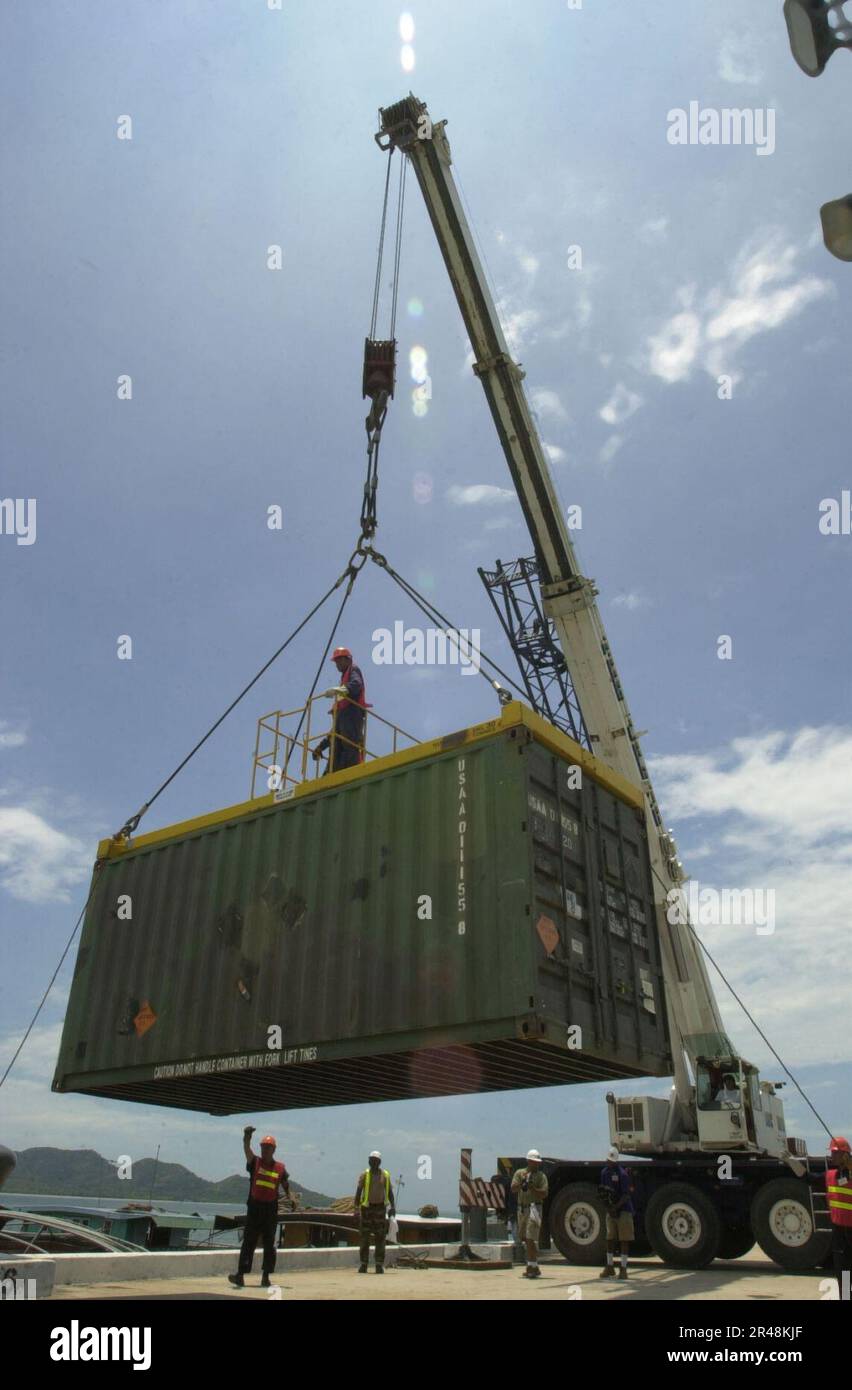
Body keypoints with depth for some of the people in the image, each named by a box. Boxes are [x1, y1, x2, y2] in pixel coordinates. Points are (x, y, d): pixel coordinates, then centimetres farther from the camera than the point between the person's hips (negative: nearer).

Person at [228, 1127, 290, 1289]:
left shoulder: (280, 1168, 3)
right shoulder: (254, 1163, 0)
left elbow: (286, 1187, 12)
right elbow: (247, 1149, -18)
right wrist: (247, 1136, -37)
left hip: (271, 1210, 1)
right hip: (254, 1209, -1)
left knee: (269, 1244, 7)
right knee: (248, 1243, -2)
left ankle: (266, 1277, 17)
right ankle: (240, 1275, -1)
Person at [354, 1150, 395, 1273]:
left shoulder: (385, 1175, 3)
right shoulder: (365, 1174, -1)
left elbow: (389, 1192, 7)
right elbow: (358, 1191, -3)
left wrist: (392, 1206, -2)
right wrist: (357, 1207, -12)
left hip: (380, 1208, 1)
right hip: (367, 1208, -1)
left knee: (380, 1238, 1)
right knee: (365, 1237, 1)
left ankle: (379, 1264, 6)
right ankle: (363, 1264, 9)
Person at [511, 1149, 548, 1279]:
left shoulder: (541, 1176, 0)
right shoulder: (519, 1173, 8)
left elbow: (544, 1194, -9)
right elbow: (513, 1189, -4)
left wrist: (532, 1188, -20)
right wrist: (521, 1183, -21)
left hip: (534, 1208, -5)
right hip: (522, 1208, 5)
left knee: (530, 1239, -12)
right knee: (525, 1239, 12)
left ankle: (531, 1267, -9)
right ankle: (534, 1268, 24)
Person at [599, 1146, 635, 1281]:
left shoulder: (622, 1174, -15)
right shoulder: (604, 1172, 6)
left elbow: (626, 1195, -19)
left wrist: (616, 1207, -26)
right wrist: (608, 1206, -2)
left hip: (623, 1210, -6)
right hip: (610, 1210, 6)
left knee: (624, 1239, 0)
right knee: (610, 1238, 10)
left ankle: (623, 1268, 5)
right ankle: (610, 1267, 20)